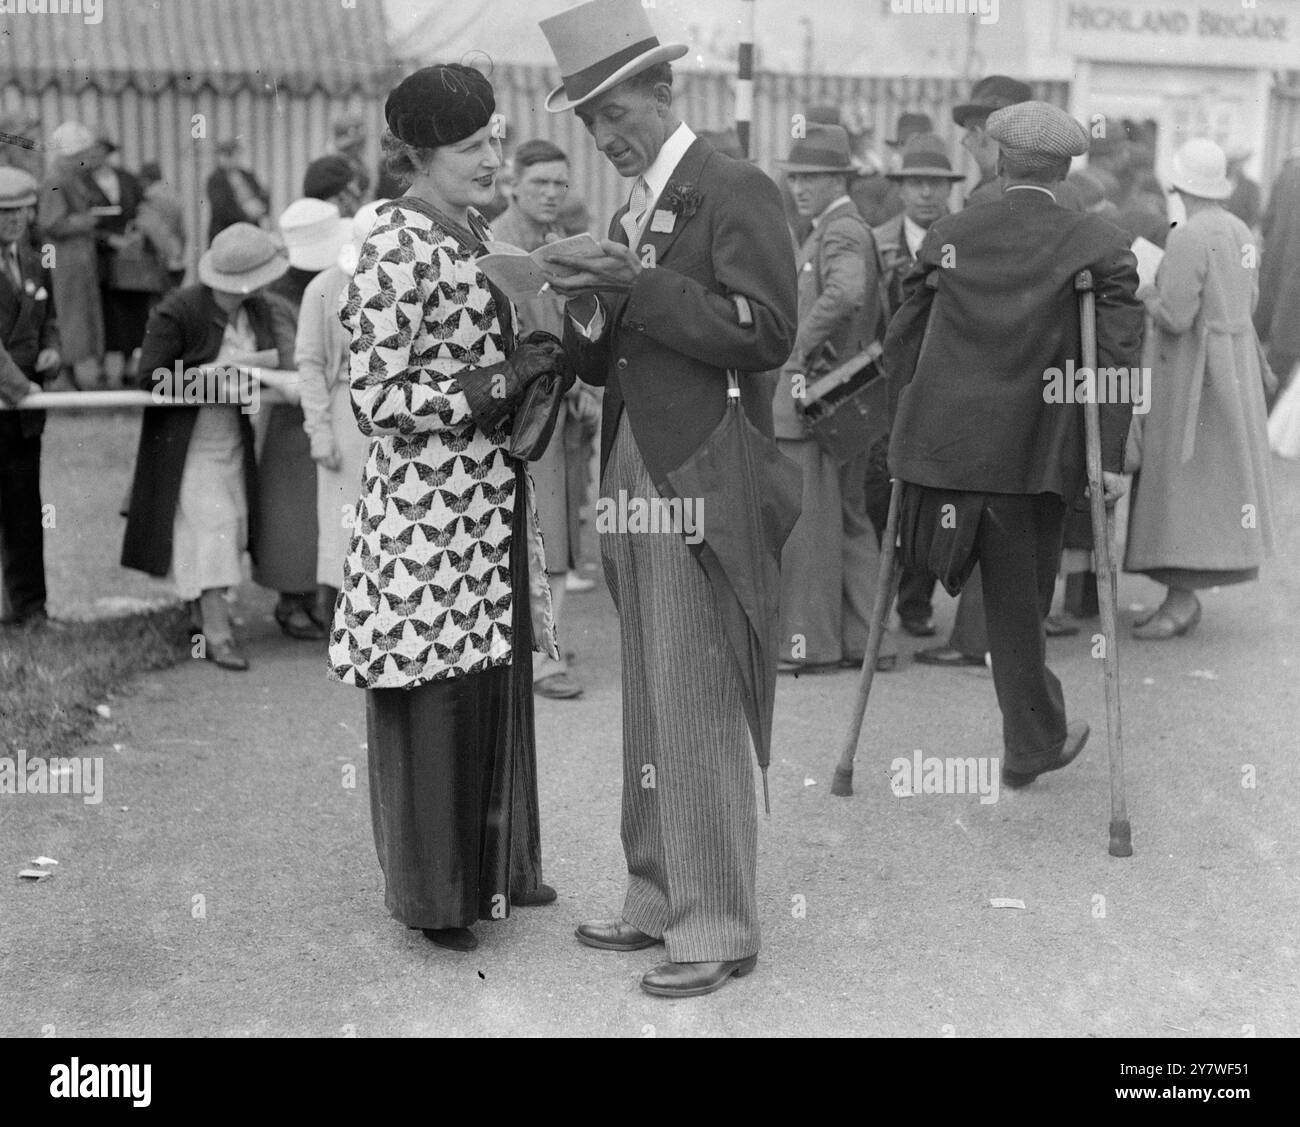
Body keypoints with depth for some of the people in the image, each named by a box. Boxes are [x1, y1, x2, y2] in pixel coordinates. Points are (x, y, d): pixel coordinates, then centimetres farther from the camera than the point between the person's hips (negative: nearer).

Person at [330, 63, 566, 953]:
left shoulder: (473, 232, 11)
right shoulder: (398, 252, -16)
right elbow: (377, 400, -18)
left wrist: (540, 360, 5)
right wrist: (499, 383, -21)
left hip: (490, 496, 9)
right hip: (426, 503, -9)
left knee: (498, 683, 16)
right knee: (435, 699, 3)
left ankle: (496, 865, 32)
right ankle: (432, 890, 19)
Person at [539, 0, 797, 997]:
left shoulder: (737, 192, -6)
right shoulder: (632, 213, 19)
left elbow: (767, 332, -17)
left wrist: (639, 286, -17)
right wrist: (593, 311, -2)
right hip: (629, 482, 8)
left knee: (698, 711, -5)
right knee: (649, 709, 13)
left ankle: (718, 926, 5)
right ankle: (659, 900, 24)